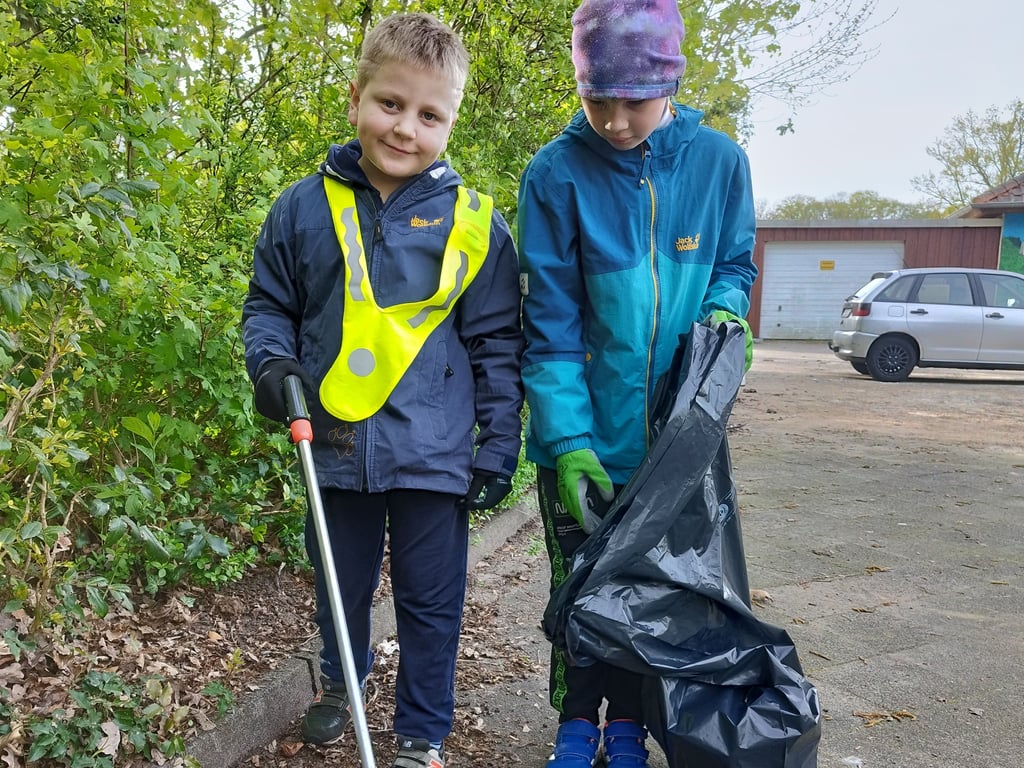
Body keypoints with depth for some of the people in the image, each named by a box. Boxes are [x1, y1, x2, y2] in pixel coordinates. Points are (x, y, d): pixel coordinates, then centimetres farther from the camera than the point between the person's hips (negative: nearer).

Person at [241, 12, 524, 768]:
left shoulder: (473, 223, -5)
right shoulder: (304, 208, -1)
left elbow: (498, 345, -2)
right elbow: (268, 303, 11)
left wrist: (499, 446, -4)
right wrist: (271, 362, -9)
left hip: (433, 451, -2)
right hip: (335, 446, 2)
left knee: (431, 600, 11)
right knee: (341, 585, 22)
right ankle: (340, 681, 51)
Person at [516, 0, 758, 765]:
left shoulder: (718, 161, -5)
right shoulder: (556, 173, -12)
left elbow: (734, 264, 10)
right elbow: (549, 321, -12)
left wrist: (725, 311, -13)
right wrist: (568, 440, -18)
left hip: (673, 435, 2)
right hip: (583, 436, -1)